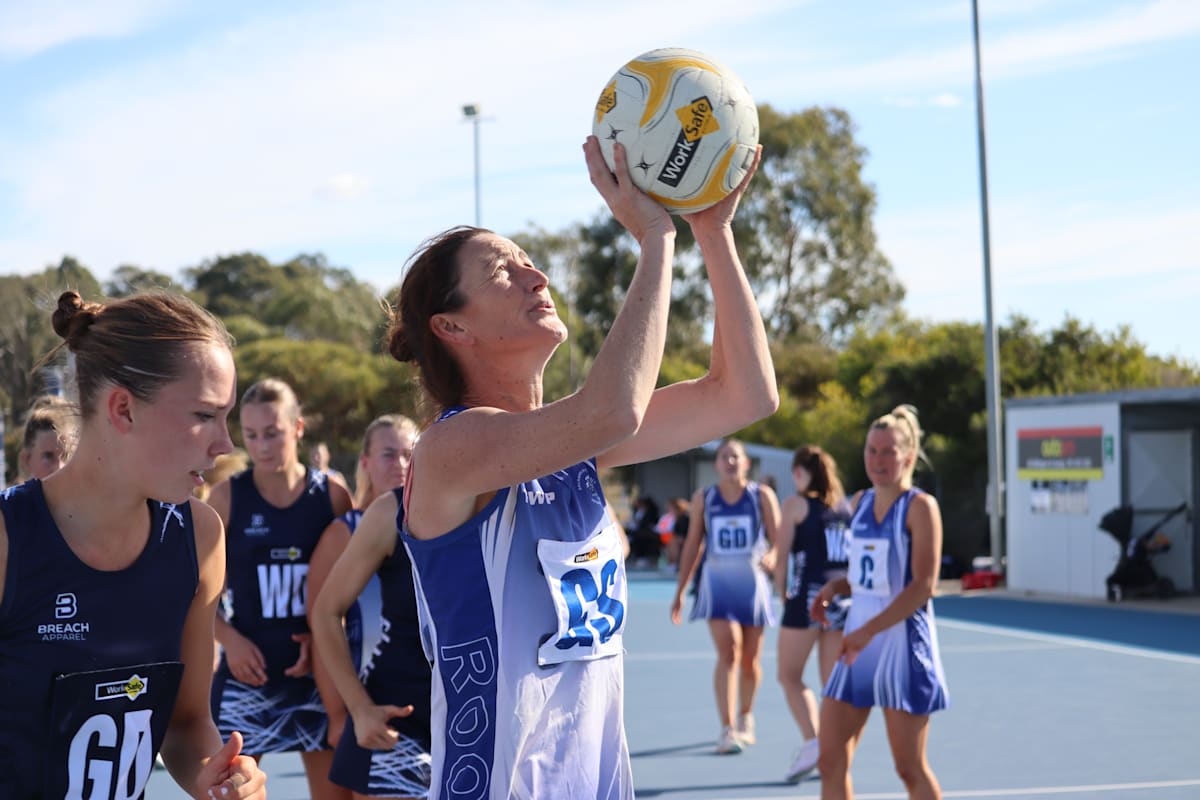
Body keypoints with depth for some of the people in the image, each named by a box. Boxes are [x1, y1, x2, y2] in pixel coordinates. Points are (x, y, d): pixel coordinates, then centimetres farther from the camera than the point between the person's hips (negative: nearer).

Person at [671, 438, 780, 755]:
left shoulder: (762, 496, 0)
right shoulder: (703, 498, 4)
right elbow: (693, 545, 10)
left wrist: (771, 557, -25)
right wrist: (680, 592, 10)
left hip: (752, 582, 0)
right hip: (717, 582, 0)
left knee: (750, 659, 9)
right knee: (728, 652, -16)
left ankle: (745, 717, 35)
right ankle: (727, 730, -15)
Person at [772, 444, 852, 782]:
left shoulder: (796, 504, -2)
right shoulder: (846, 505, 11)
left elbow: (781, 558, -4)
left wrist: (782, 594, 7)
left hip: (807, 595, -5)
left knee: (789, 676, 6)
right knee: (833, 682, 11)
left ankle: (811, 742, -11)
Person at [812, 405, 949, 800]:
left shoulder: (920, 507, -10)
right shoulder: (860, 502, 10)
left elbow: (923, 585, -18)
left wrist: (869, 630, -25)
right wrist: (836, 586, 1)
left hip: (903, 645, -7)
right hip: (857, 644, 7)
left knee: (910, 768, 2)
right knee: (830, 759, 3)